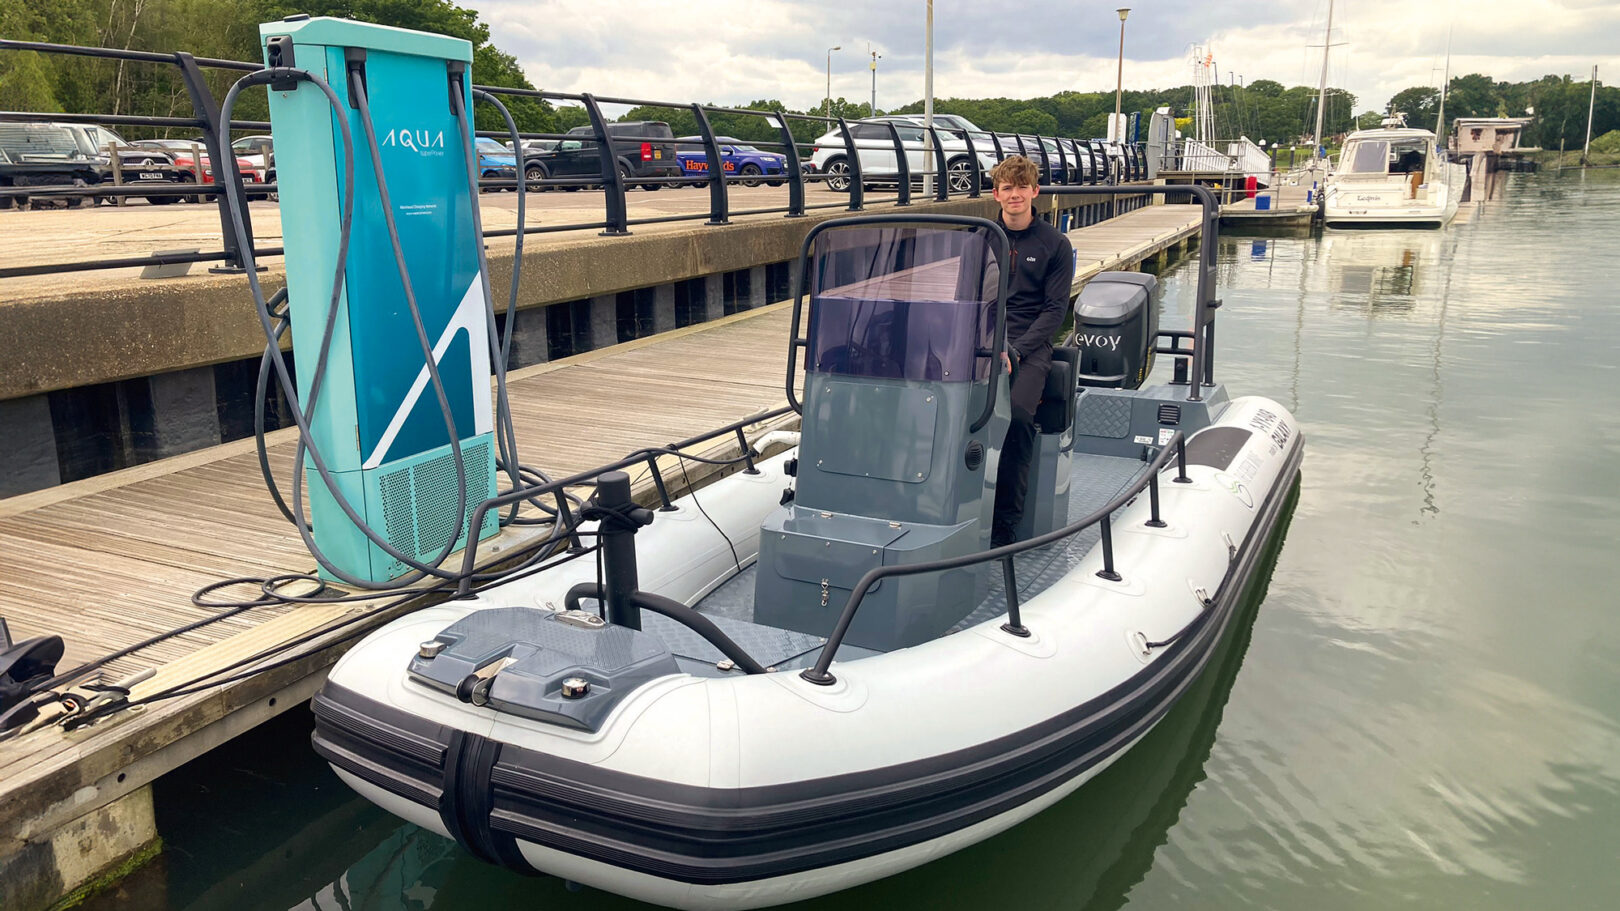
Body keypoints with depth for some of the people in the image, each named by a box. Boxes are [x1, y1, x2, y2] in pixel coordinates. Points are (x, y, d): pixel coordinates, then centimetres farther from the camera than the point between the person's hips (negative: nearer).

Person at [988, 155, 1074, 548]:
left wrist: (1015, 350, -12)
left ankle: (1006, 522, -20)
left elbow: (1055, 308, 2)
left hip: (1029, 344, -2)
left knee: (1017, 413, -31)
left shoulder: (1055, 244, 8)